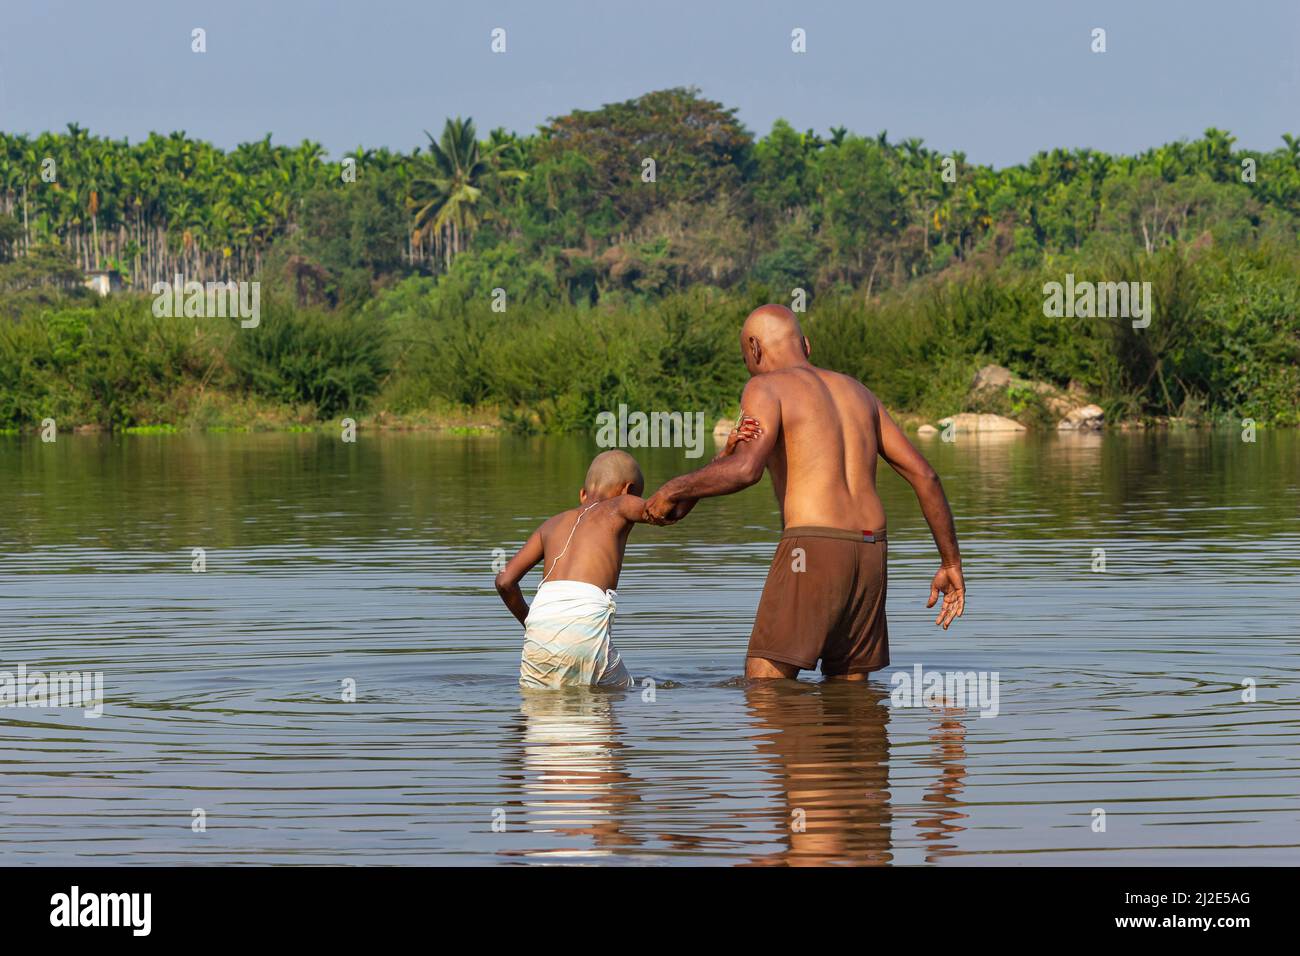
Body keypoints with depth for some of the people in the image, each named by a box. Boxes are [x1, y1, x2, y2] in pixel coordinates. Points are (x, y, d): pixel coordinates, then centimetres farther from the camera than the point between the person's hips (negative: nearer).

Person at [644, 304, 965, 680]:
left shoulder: (765, 388, 0)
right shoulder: (856, 391, 21)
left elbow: (746, 468, -19)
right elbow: (923, 474, 17)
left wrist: (673, 491, -3)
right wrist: (951, 563, 21)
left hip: (812, 553, -7)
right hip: (869, 553, 7)